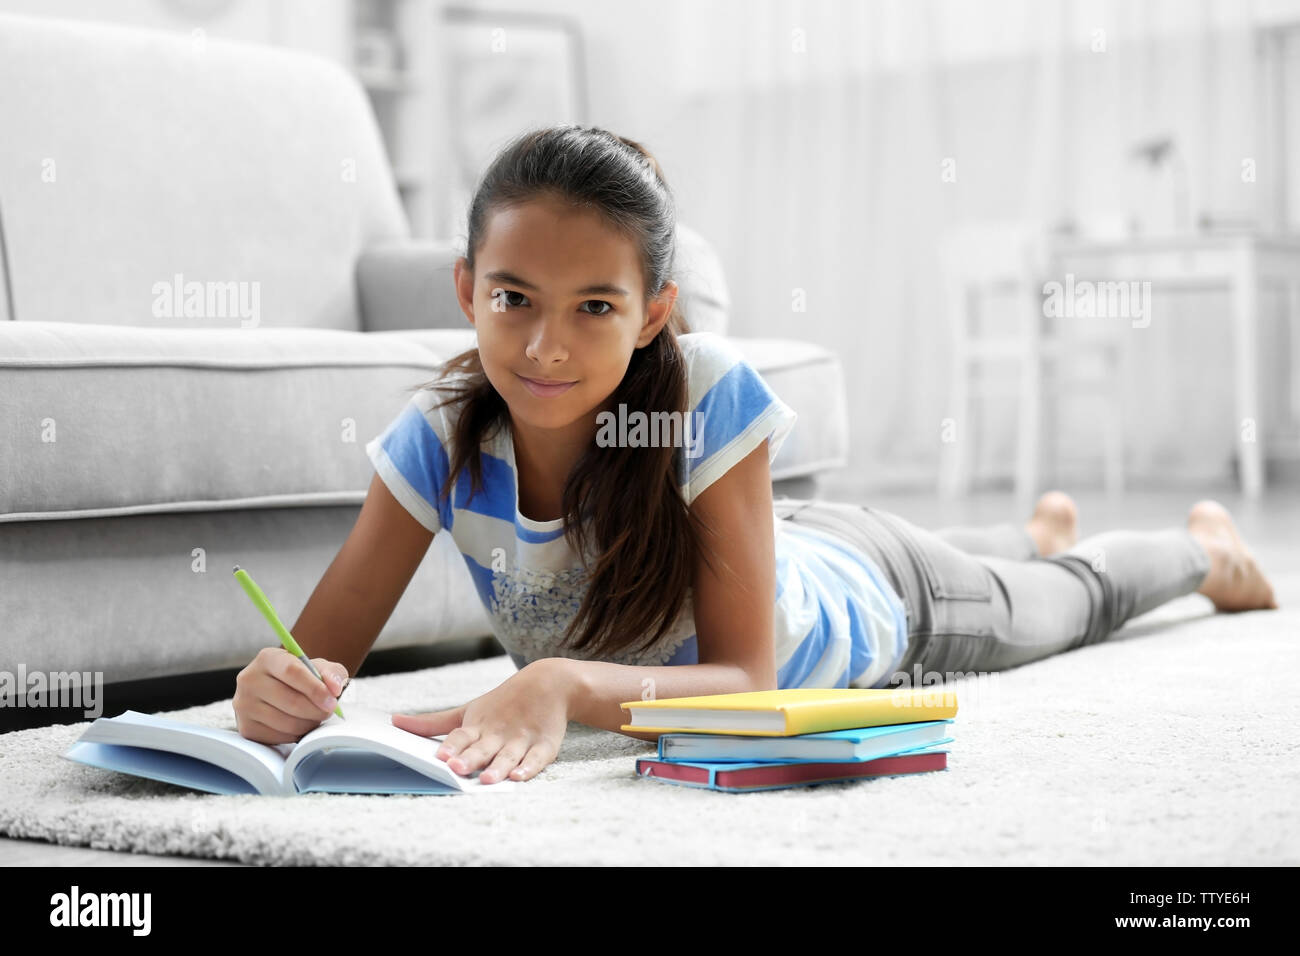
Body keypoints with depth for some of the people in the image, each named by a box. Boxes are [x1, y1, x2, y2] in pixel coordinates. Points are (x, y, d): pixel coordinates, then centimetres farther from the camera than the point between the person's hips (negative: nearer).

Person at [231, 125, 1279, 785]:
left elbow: (747, 677, -45)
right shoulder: (441, 436, -35)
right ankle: (1038, 530, 73)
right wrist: (277, 687, -59)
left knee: (1066, 602, 28)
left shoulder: (708, 393, -45)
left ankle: (1201, 543, 63)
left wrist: (565, 685, -63)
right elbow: (323, 648, -35)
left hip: (863, 591, -4)